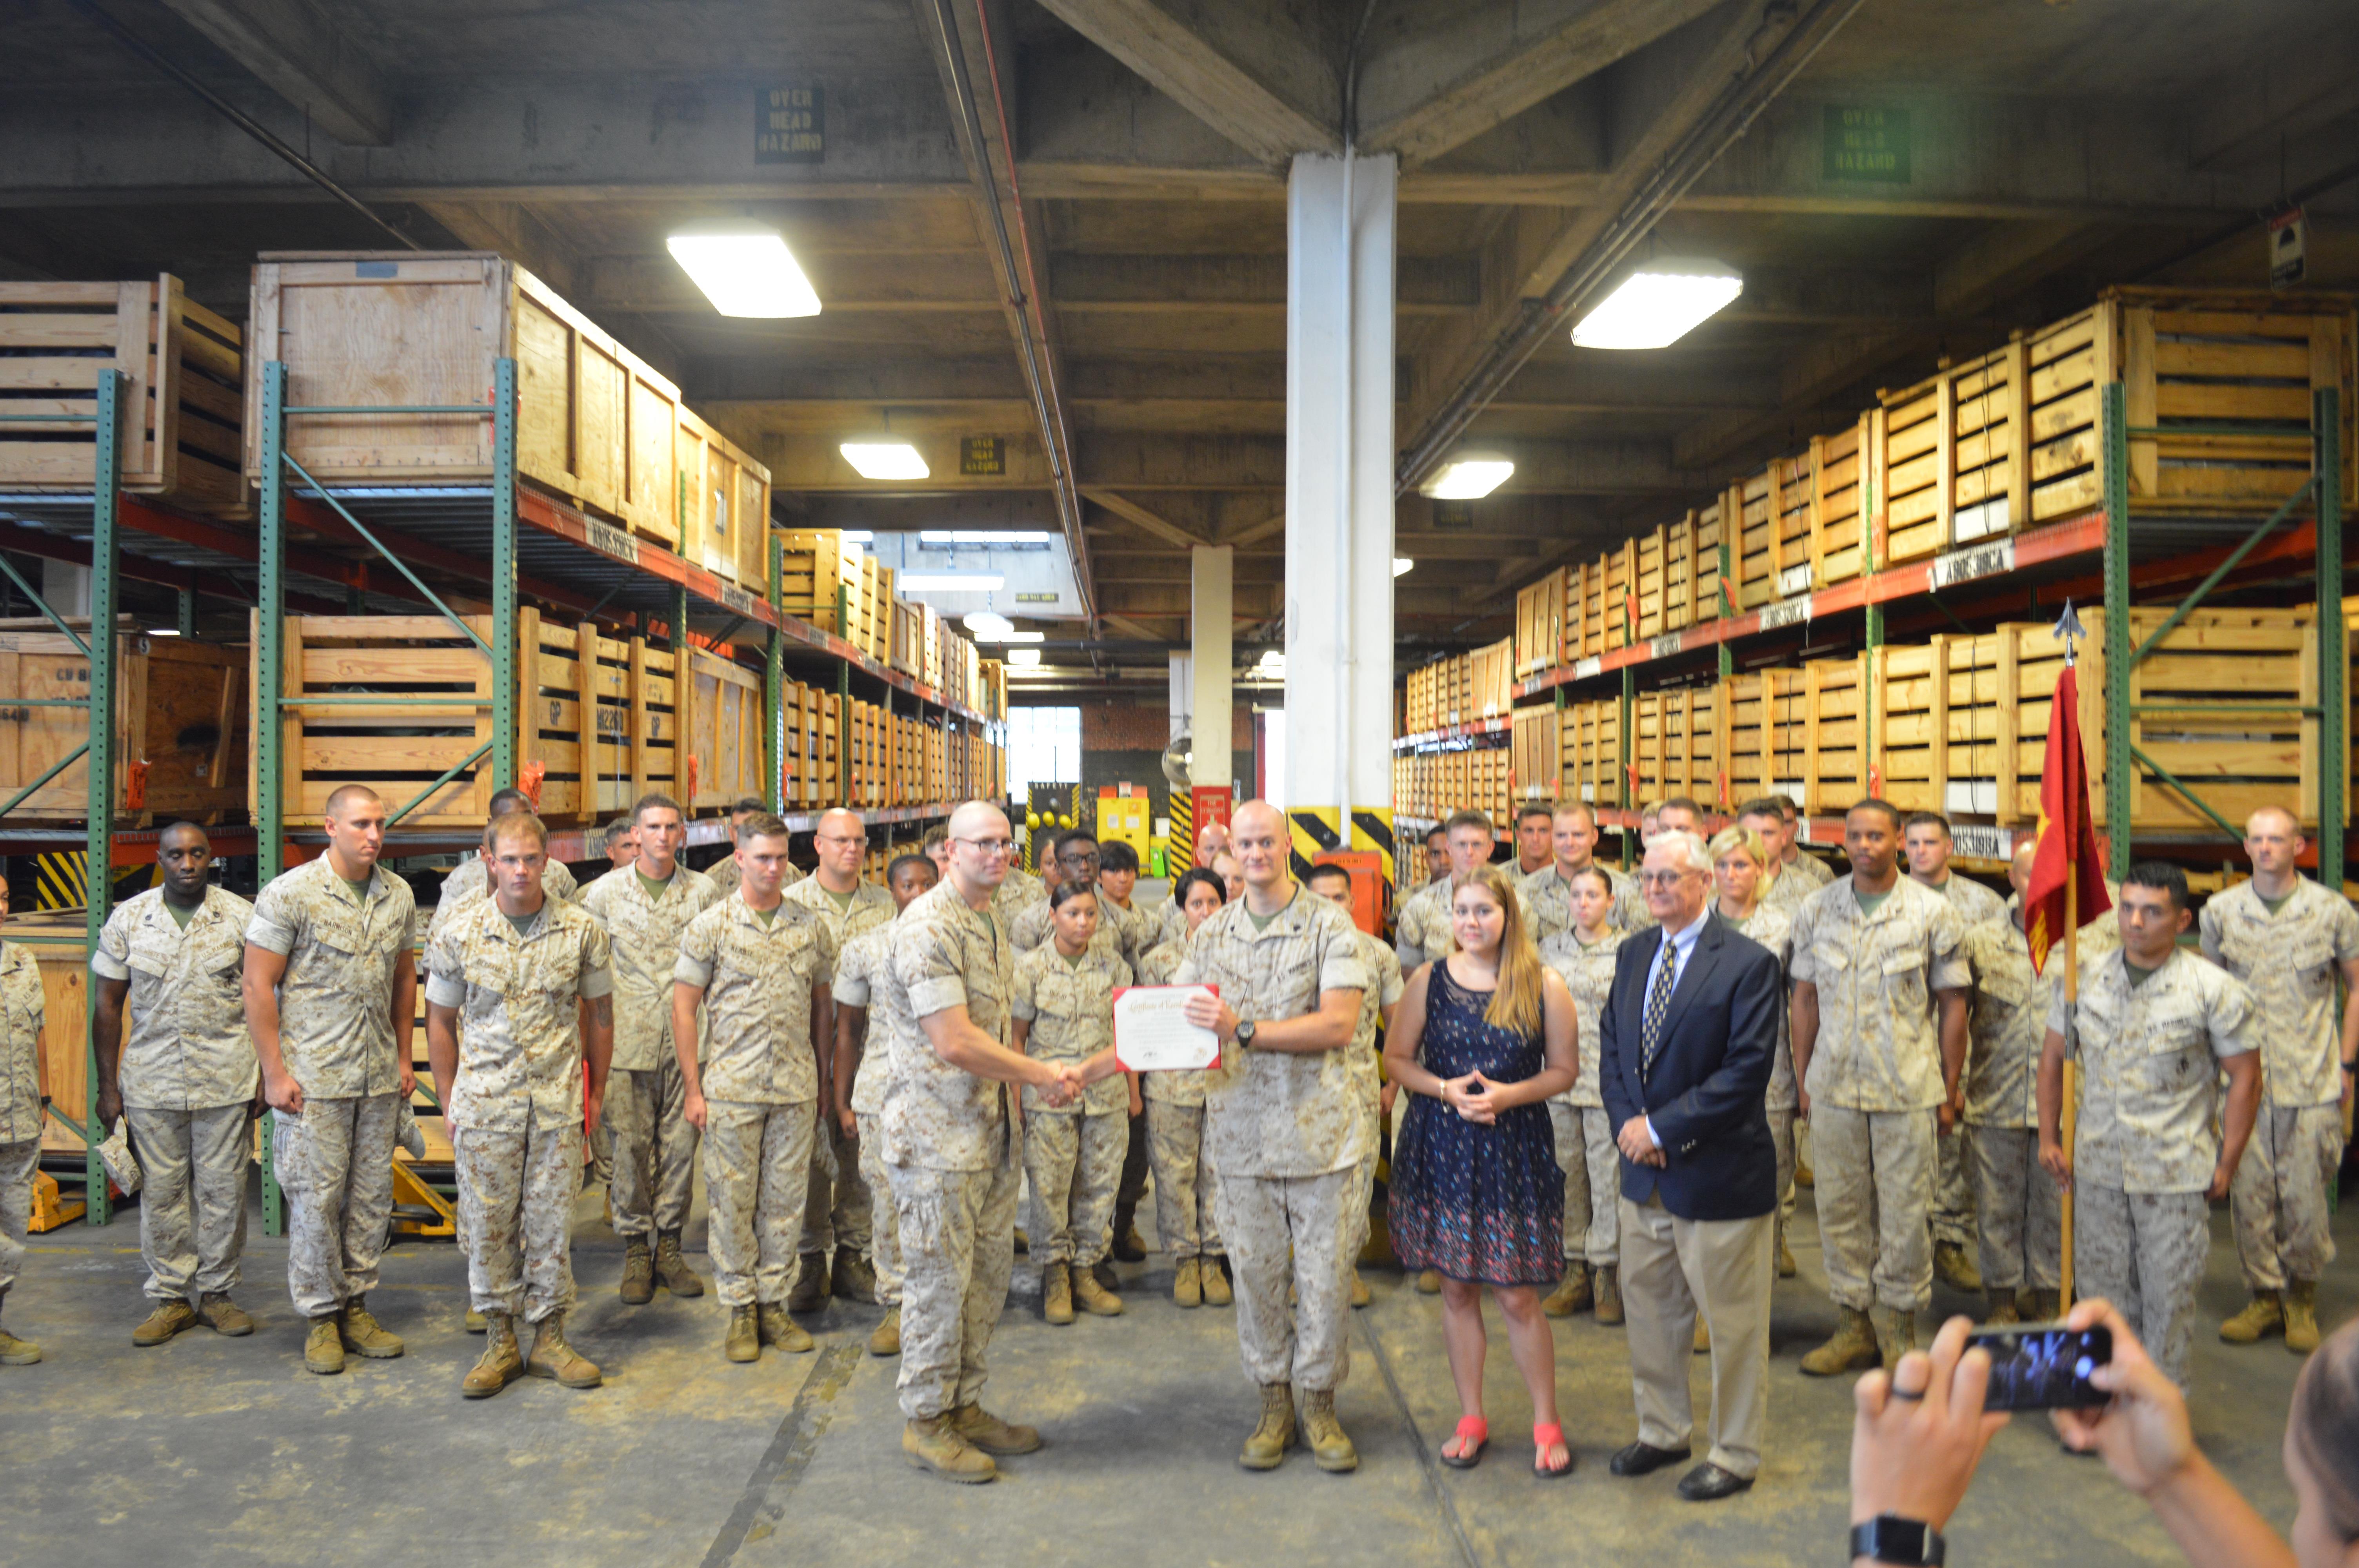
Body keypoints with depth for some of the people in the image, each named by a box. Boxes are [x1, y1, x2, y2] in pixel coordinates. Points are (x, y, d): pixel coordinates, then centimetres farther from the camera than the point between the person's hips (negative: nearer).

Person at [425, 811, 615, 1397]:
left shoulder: (582, 930, -3)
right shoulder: (460, 933, -3)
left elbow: (599, 1014, 8)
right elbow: (440, 1020, 7)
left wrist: (596, 1091, 11)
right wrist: (449, 1101, 7)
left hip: (558, 1102, 0)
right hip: (485, 1103, 0)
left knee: (552, 1222, 6)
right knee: (488, 1225, 6)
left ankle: (549, 1337, 20)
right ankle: (499, 1341, 21)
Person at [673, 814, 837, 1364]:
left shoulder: (812, 926, 6)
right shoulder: (710, 925, -3)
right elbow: (683, 1008, -1)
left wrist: (822, 1081, 11)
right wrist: (692, 1088, -5)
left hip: (796, 1087, 3)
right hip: (731, 1087, -2)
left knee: (786, 1198, 8)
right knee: (732, 1200, 4)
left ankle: (773, 1302, 21)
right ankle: (740, 1310, 17)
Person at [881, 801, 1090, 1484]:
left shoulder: (989, 925, 14)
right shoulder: (929, 926, -18)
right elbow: (955, 1043, -23)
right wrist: (1043, 1075, -15)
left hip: (990, 1129, 9)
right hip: (938, 1134, -9)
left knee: (988, 1274, 15)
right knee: (940, 1279, 2)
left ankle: (965, 1406, 28)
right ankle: (925, 1420, 17)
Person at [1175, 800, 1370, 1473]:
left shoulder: (1330, 925, -6)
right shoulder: (1212, 933, 7)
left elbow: (1338, 1024, -17)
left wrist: (1245, 1030, -24)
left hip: (1321, 1130, -3)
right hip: (1242, 1131, 3)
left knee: (1326, 1275, 5)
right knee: (1256, 1274, 10)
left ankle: (1320, 1404, 25)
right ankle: (1273, 1402, 28)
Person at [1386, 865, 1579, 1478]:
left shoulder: (1545, 986, -4)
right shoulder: (1429, 980, 0)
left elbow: (1565, 1069, 0)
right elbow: (1397, 1057, 5)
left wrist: (1507, 1095, -15)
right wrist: (1447, 1090, -12)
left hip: (1515, 1148, -2)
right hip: (1441, 1149, 2)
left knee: (1518, 1295, 2)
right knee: (1457, 1289, 11)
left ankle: (1546, 1423, 22)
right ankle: (1470, 1419, 28)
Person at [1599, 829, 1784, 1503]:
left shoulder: (1749, 962, -14)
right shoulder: (1633, 954, 7)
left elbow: (1747, 1071, -19)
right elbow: (1611, 1045, 10)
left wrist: (1661, 1128, -19)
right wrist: (1629, 1122, -6)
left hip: (1719, 1175, -6)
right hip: (1645, 1172, 7)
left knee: (1733, 1323, 9)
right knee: (1649, 1309, 19)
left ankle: (1736, 1454, 27)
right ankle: (1662, 1429, 38)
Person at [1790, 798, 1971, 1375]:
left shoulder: (1932, 912, -2)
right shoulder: (1817, 908, 4)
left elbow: (1953, 1004, 2)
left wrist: (1950, 1089, 1)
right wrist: (1804, 1081, 7)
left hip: (1908, 1089, -2)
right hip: (1834, 1086, 2)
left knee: (1905, 1212, 4)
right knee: (1840, 1209, 9)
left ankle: (1899, 1327, 21)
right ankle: (1855, 1321, 23)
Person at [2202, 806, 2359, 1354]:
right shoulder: (2220, 910, 4)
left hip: (2312, 1083, -1)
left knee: (2306, 1199, 3)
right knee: (2249, 1196, 5)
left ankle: (2302, 1298, 23)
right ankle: (2264, 1296, 21)